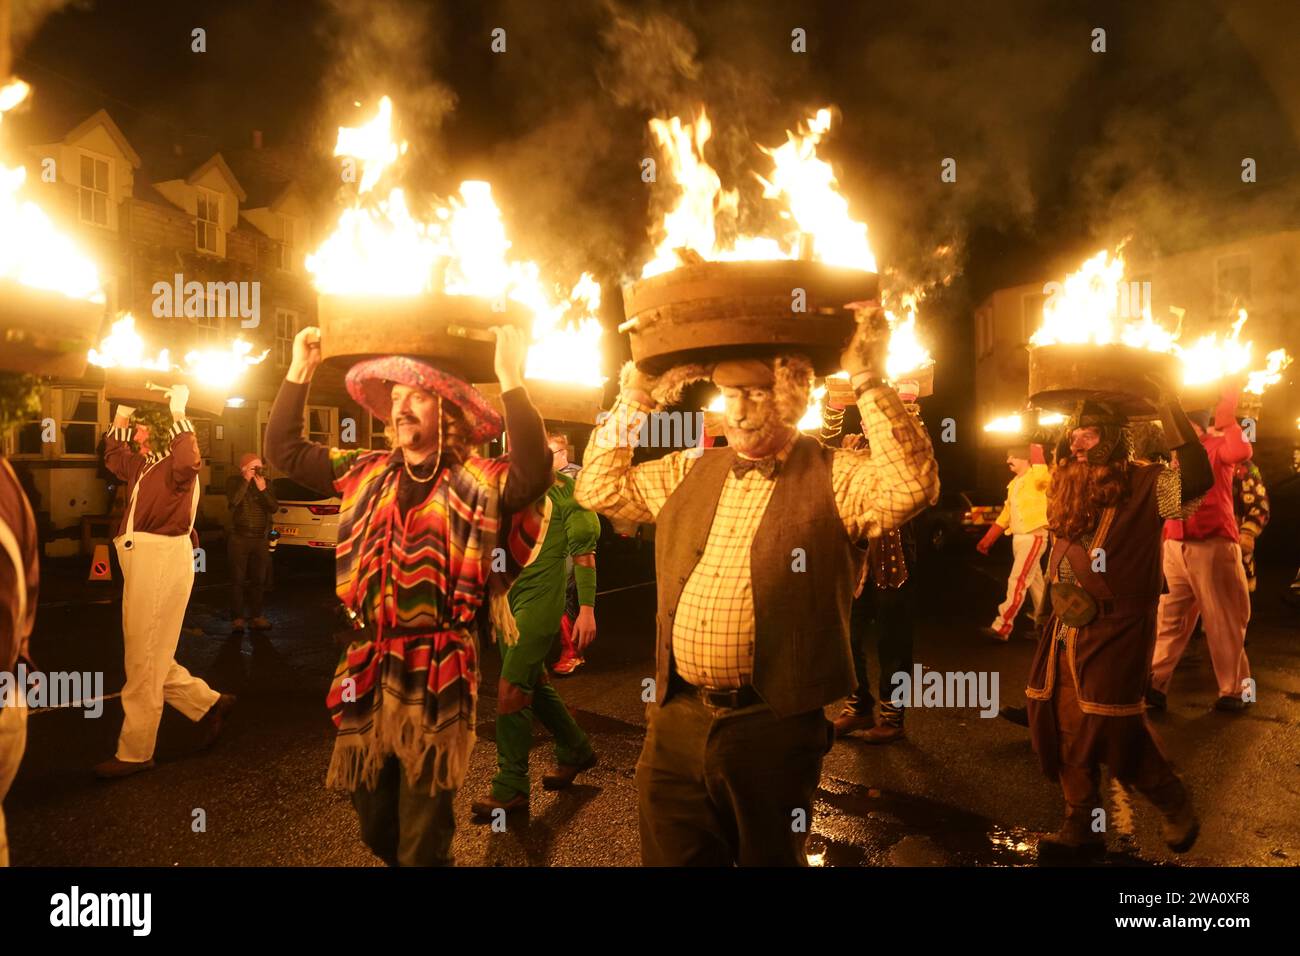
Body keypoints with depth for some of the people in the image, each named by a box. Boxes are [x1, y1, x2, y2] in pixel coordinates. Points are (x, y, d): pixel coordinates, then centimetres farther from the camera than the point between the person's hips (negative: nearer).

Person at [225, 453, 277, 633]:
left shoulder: (265, 483, 9)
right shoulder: (234, 481, 0)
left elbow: (274, 507, -1)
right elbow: (233, 500, -20)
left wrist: (263, 489, -12)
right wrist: (246, 480, -16)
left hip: (260, 539, 4)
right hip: (240, 538, -4)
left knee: (259, 580, 7)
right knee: (238, 580, -2)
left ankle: (256, 617, 15)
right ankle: (237, 619, 3)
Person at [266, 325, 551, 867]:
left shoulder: (478, 483, -7)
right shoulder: (367, 474, 7)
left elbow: (534, 475, -27)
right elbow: (284, 450, 12)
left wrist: (511, 382, -33)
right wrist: (299, 373, 2)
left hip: (437, 677, -5)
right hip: (368, 672, 5)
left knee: (421, 842, 10)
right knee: (375, 826, 21)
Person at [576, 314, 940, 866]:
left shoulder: (835, 478, -5)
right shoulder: (688, 472, 10)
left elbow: (912, 487, -22)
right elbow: (598, 489, 13)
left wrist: (867, 381, -22)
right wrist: (634, 400, 5)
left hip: (774, 725, -4)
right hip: (676, 717, 4)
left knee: (769, 857, 15)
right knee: (669, 856, 16)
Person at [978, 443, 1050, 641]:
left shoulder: (1036, 478, -11)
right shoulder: (1013, 484, 15)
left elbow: (1044, 476, -39)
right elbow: (1006, 514, 20)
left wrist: (1037, 448, -33)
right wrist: (988, 540, 18)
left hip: (1034, 536, -9)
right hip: (1018, 538, 9)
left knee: (1017, 582, -10)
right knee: (1034, 582, 15)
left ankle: (1002, 628, -9)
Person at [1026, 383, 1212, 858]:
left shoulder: (1144, 484, -8)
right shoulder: (1069, 490, 12)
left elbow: (1195, 479, -29)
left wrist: (1170, 408, -32)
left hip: (1115, 631, -7)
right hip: (1066, 631, 7)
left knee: (1114, 730, -3)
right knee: (1067, 730, 10)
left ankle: (1176, 806, 26)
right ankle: (1082, 827, 24)